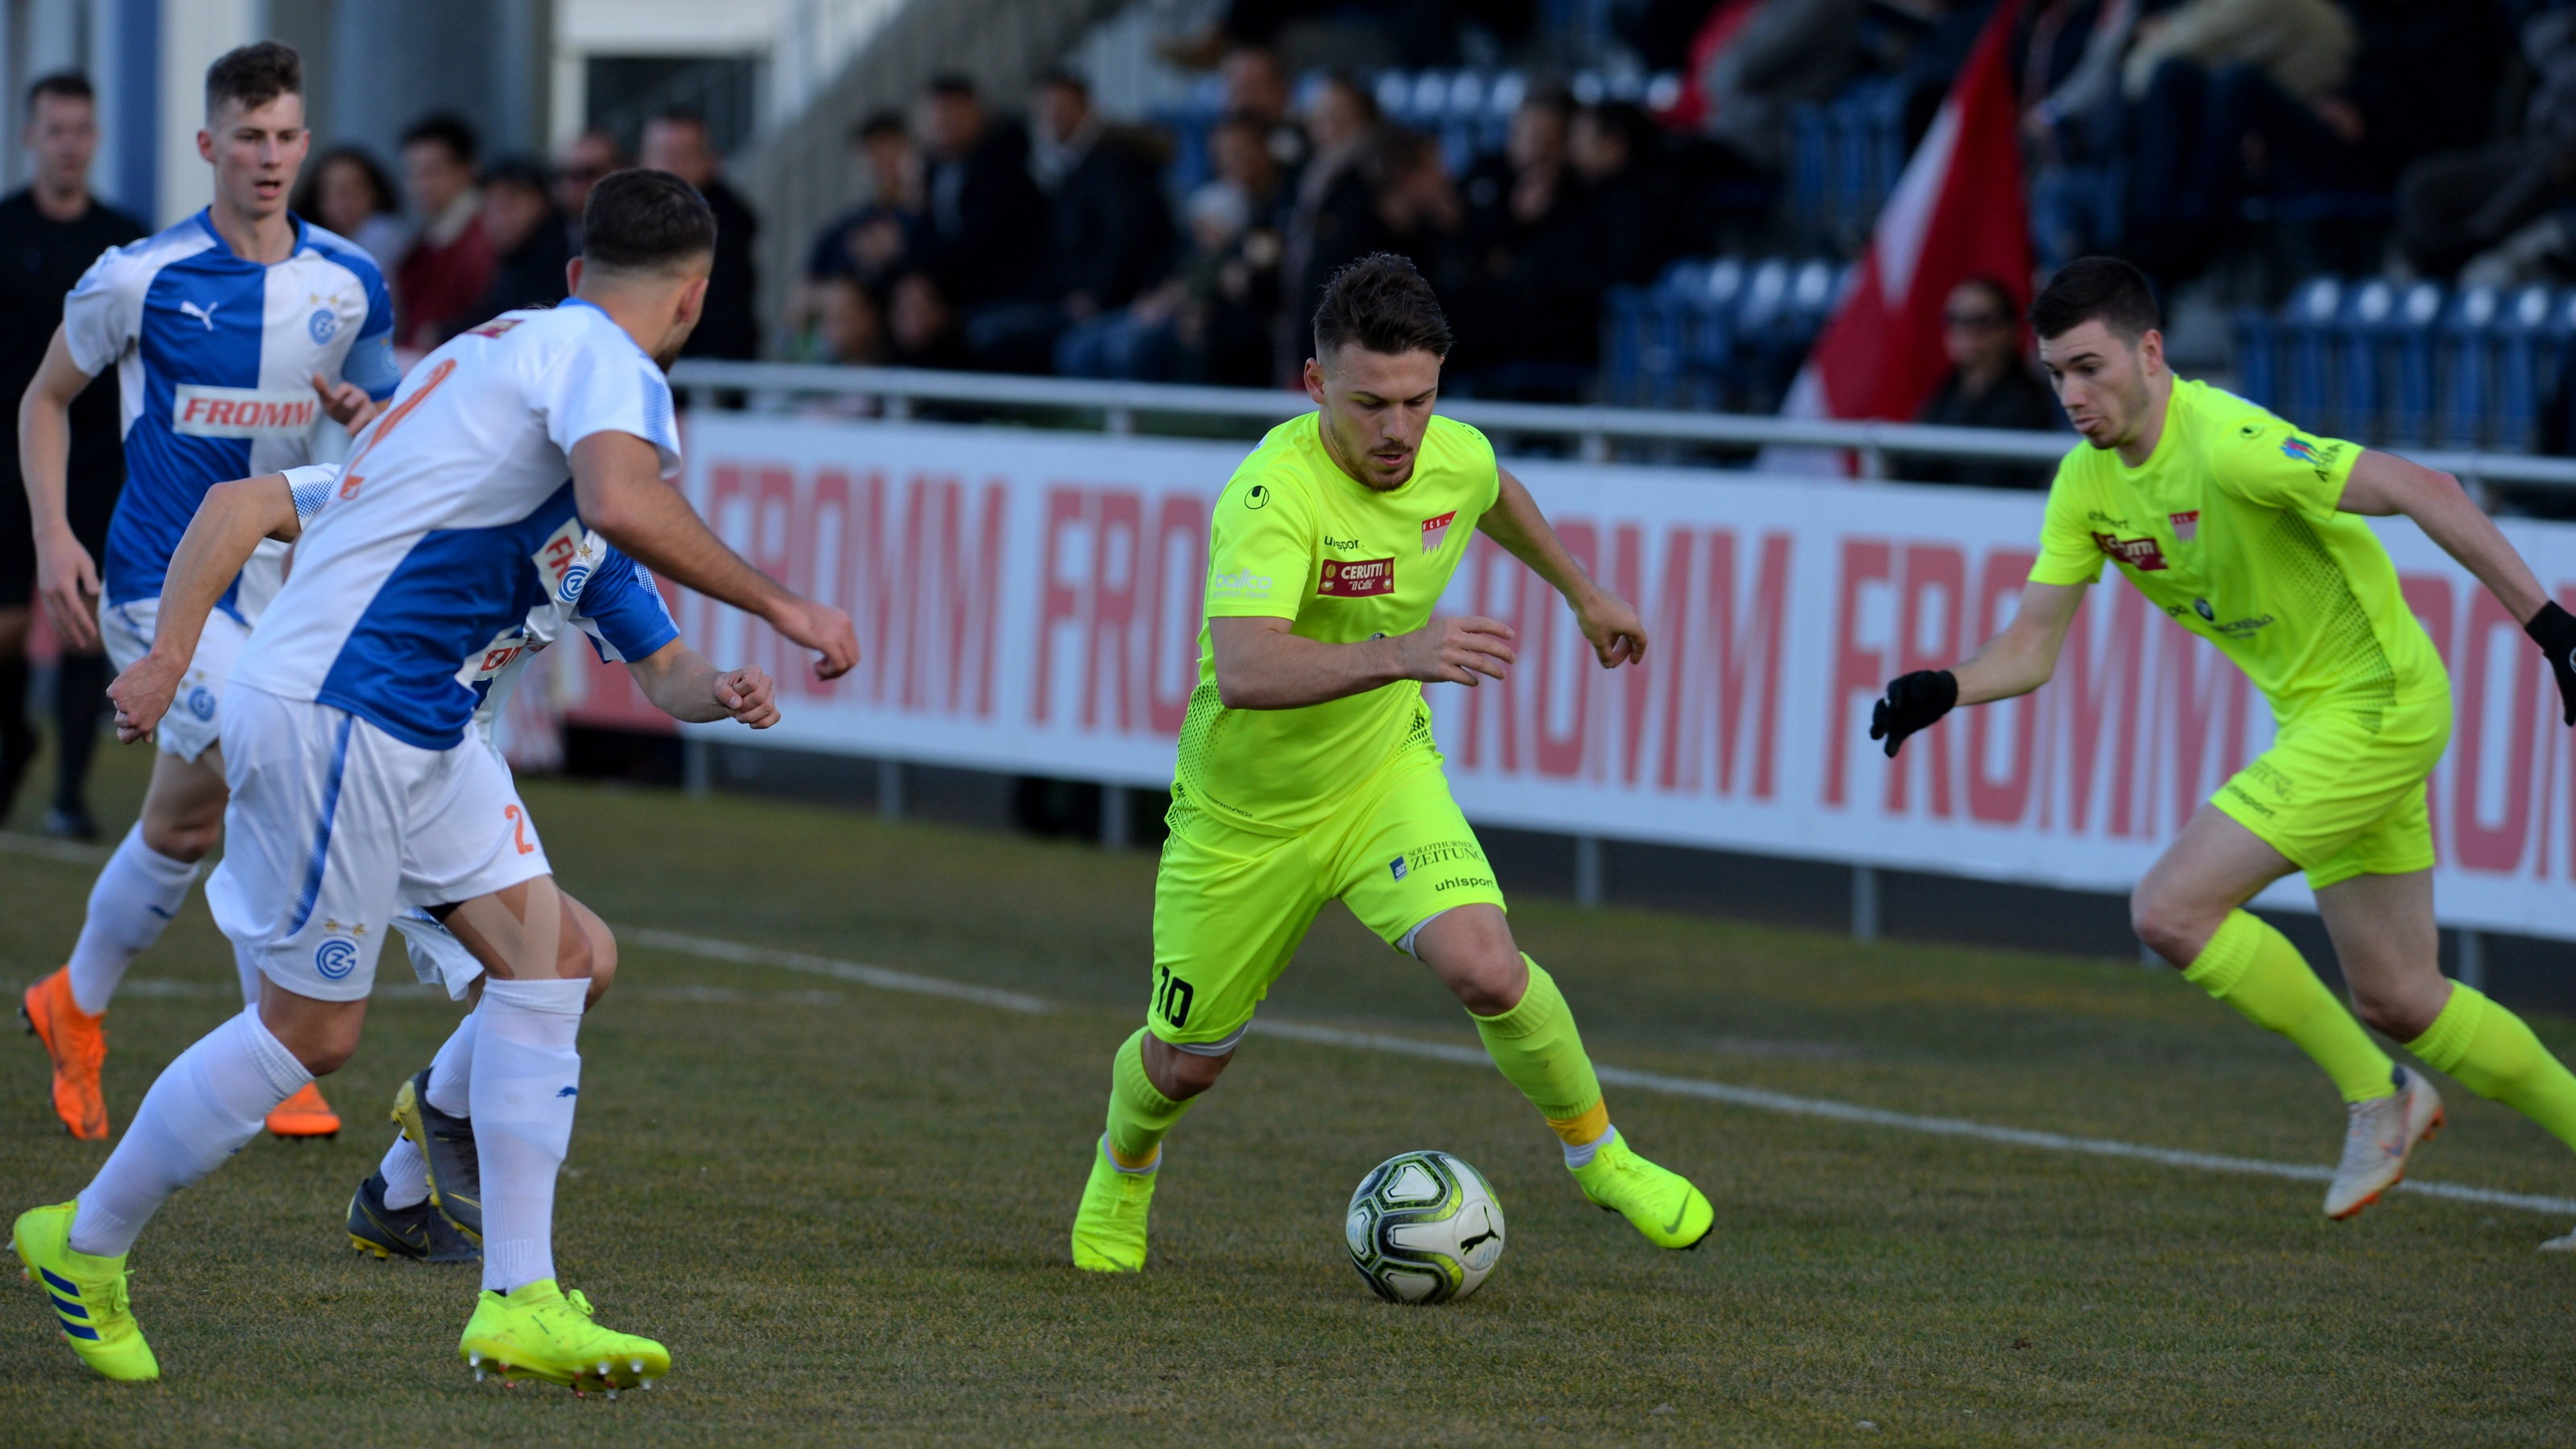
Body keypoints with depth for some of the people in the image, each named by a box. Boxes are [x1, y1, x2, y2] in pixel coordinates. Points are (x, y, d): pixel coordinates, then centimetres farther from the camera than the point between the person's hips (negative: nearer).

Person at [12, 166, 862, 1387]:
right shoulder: (604, 360, -11)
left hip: (416, 723, 10)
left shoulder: (511, 345, 18)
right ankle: (85, 1244, 16)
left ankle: (518, 1303, 2)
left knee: (547, 954, 4)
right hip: (338, 713, -10)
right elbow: (624, 504, -34)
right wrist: (785, 610, -27)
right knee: (309, 1029, -1)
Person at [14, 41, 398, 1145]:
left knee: (186, 823, 12)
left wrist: (368, 418, -8)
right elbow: (46, 398, 5)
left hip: (278, 578, 5)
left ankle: (75, 1006, 35)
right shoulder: (142, 279, -8)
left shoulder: (350, 284, 3)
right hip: (161, 584, -5)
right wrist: (52, 536, -6)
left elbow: (382, 411, 17)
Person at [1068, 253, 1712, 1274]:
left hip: (1385, 775, 3)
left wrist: (1581, 591, 28)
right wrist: (1401, 654, -60)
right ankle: (1122, 1172, 48)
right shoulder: (1275, 493, -33)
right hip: (1246, 811, -3)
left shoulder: (1456, 458, -13)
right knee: (1187, 1061, 12)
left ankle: (1600, 1156, 2)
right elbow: (1246, 669, -49)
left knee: (1484, 966, -23)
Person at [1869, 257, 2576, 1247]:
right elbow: (2030, 649, 5)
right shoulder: (2088, 481, 2)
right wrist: (1940, 691, -17)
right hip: (2317, 716, 9)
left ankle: (2376, 1094, 0)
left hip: (2376, 705, -9)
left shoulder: (2226, 445, -25)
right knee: (2396, 1002, 13)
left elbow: (2422, 492, -28)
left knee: (2170, 910, -15)